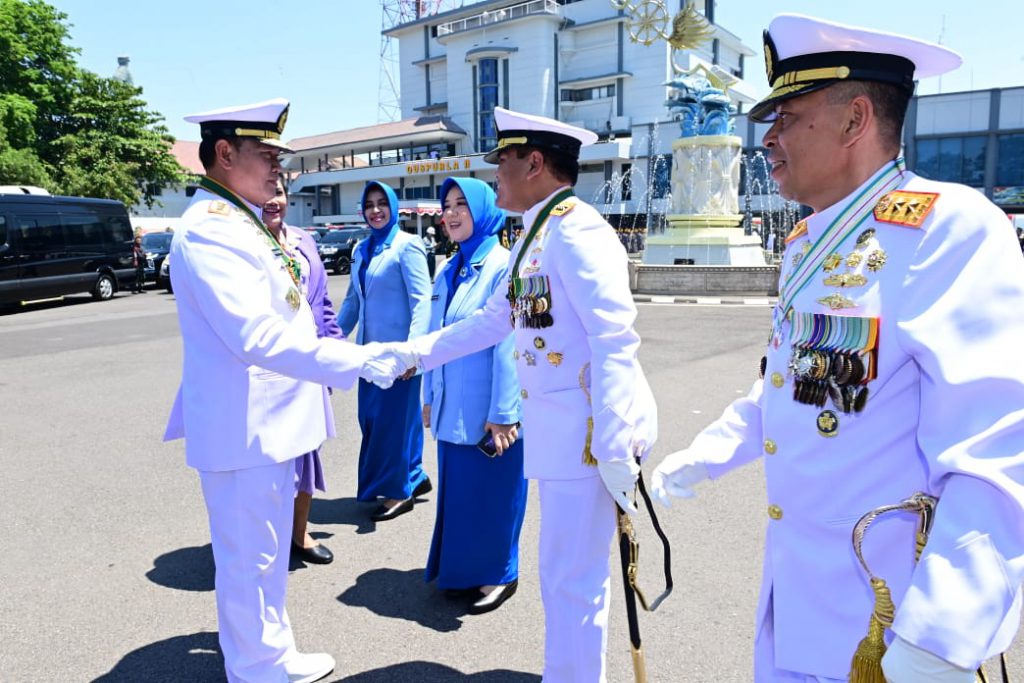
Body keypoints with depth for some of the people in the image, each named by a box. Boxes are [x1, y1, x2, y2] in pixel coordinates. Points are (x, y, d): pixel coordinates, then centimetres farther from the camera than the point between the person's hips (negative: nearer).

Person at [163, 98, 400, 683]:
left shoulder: (242, 224, 12)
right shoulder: (210, 231, -21)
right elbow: (261, 337, -31)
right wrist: (364, 361, -32)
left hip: (272, 421, 10)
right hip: (244, 429, -10)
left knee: (270, 552, 22)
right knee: (249, 561, 6)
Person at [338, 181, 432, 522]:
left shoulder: (406, 245, -9)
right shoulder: (361, 250, 13)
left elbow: (421, 299, -16)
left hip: (397, 349, -8)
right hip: (370, 349, 8)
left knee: (391, 418, 0)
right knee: (371, 417, 13)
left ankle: (397, 491, 16)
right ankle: (414, 477, 28)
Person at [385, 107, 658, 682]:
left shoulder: (575, 228, -15)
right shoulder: (534, 237, 14)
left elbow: (616, 343, -21)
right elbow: (490, 323, 21)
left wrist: (614, 450, -23)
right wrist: (411, 353, 17)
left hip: (589, 429, -10)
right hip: (557, 428, 10)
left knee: (573, 580, 4)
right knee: (565, 575, 22)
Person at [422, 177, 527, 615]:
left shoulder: (502, 267, -13)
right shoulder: (449, 272, 10)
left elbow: (508, 345, -18)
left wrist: (502, 414, -19)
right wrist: (430, 397, 15)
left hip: (488, 412, -7)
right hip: (452, 409, 7)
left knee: (491, 492, 6)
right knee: (457, 489, 16)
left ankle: (498, 575, 25)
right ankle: (463, 570, 34)